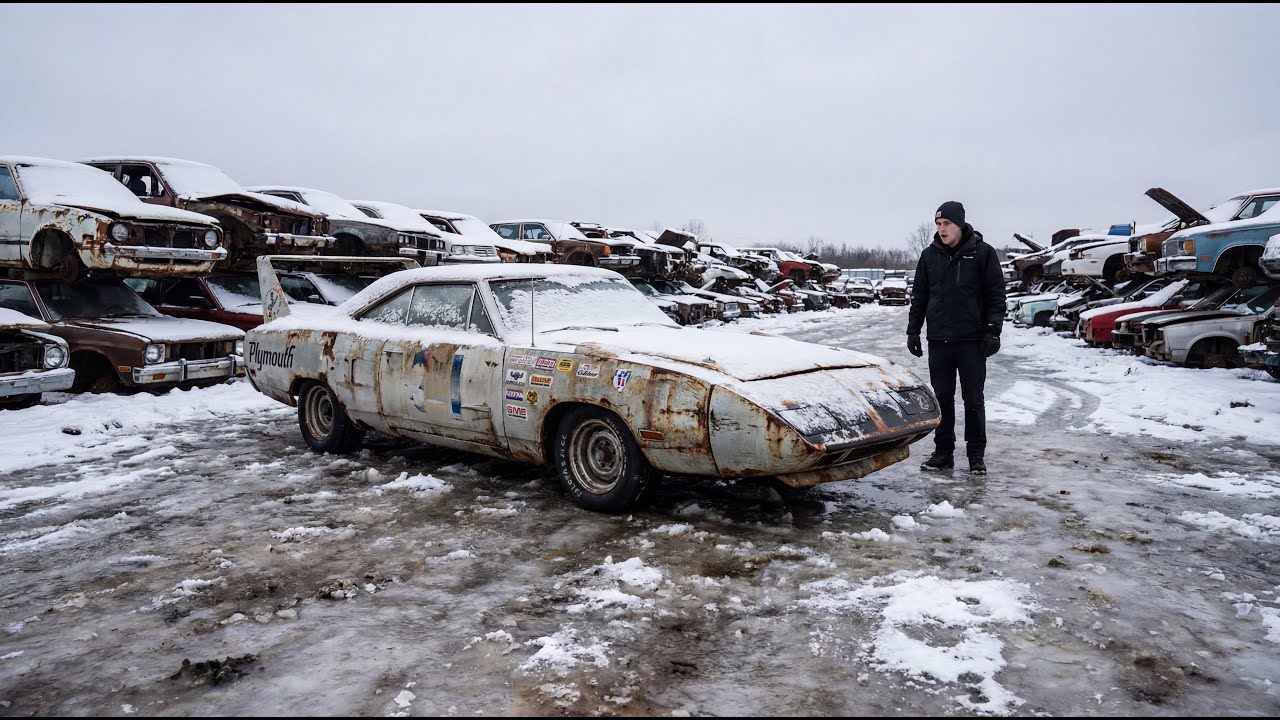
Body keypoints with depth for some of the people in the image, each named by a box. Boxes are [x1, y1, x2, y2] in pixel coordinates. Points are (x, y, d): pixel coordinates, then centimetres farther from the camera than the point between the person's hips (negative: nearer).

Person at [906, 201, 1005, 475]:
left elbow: (996, 295, -3)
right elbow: (919, 296, 12)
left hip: (972, 340, -3)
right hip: (938, 340, 3)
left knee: (973, 399, 4)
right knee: (942, 398, 7)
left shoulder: (982, 253, -3)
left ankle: (976, 455, 14)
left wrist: (993, 330, -10)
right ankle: (943, 452, 16)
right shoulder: (930, 255, 7)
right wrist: (913, 330, 8)